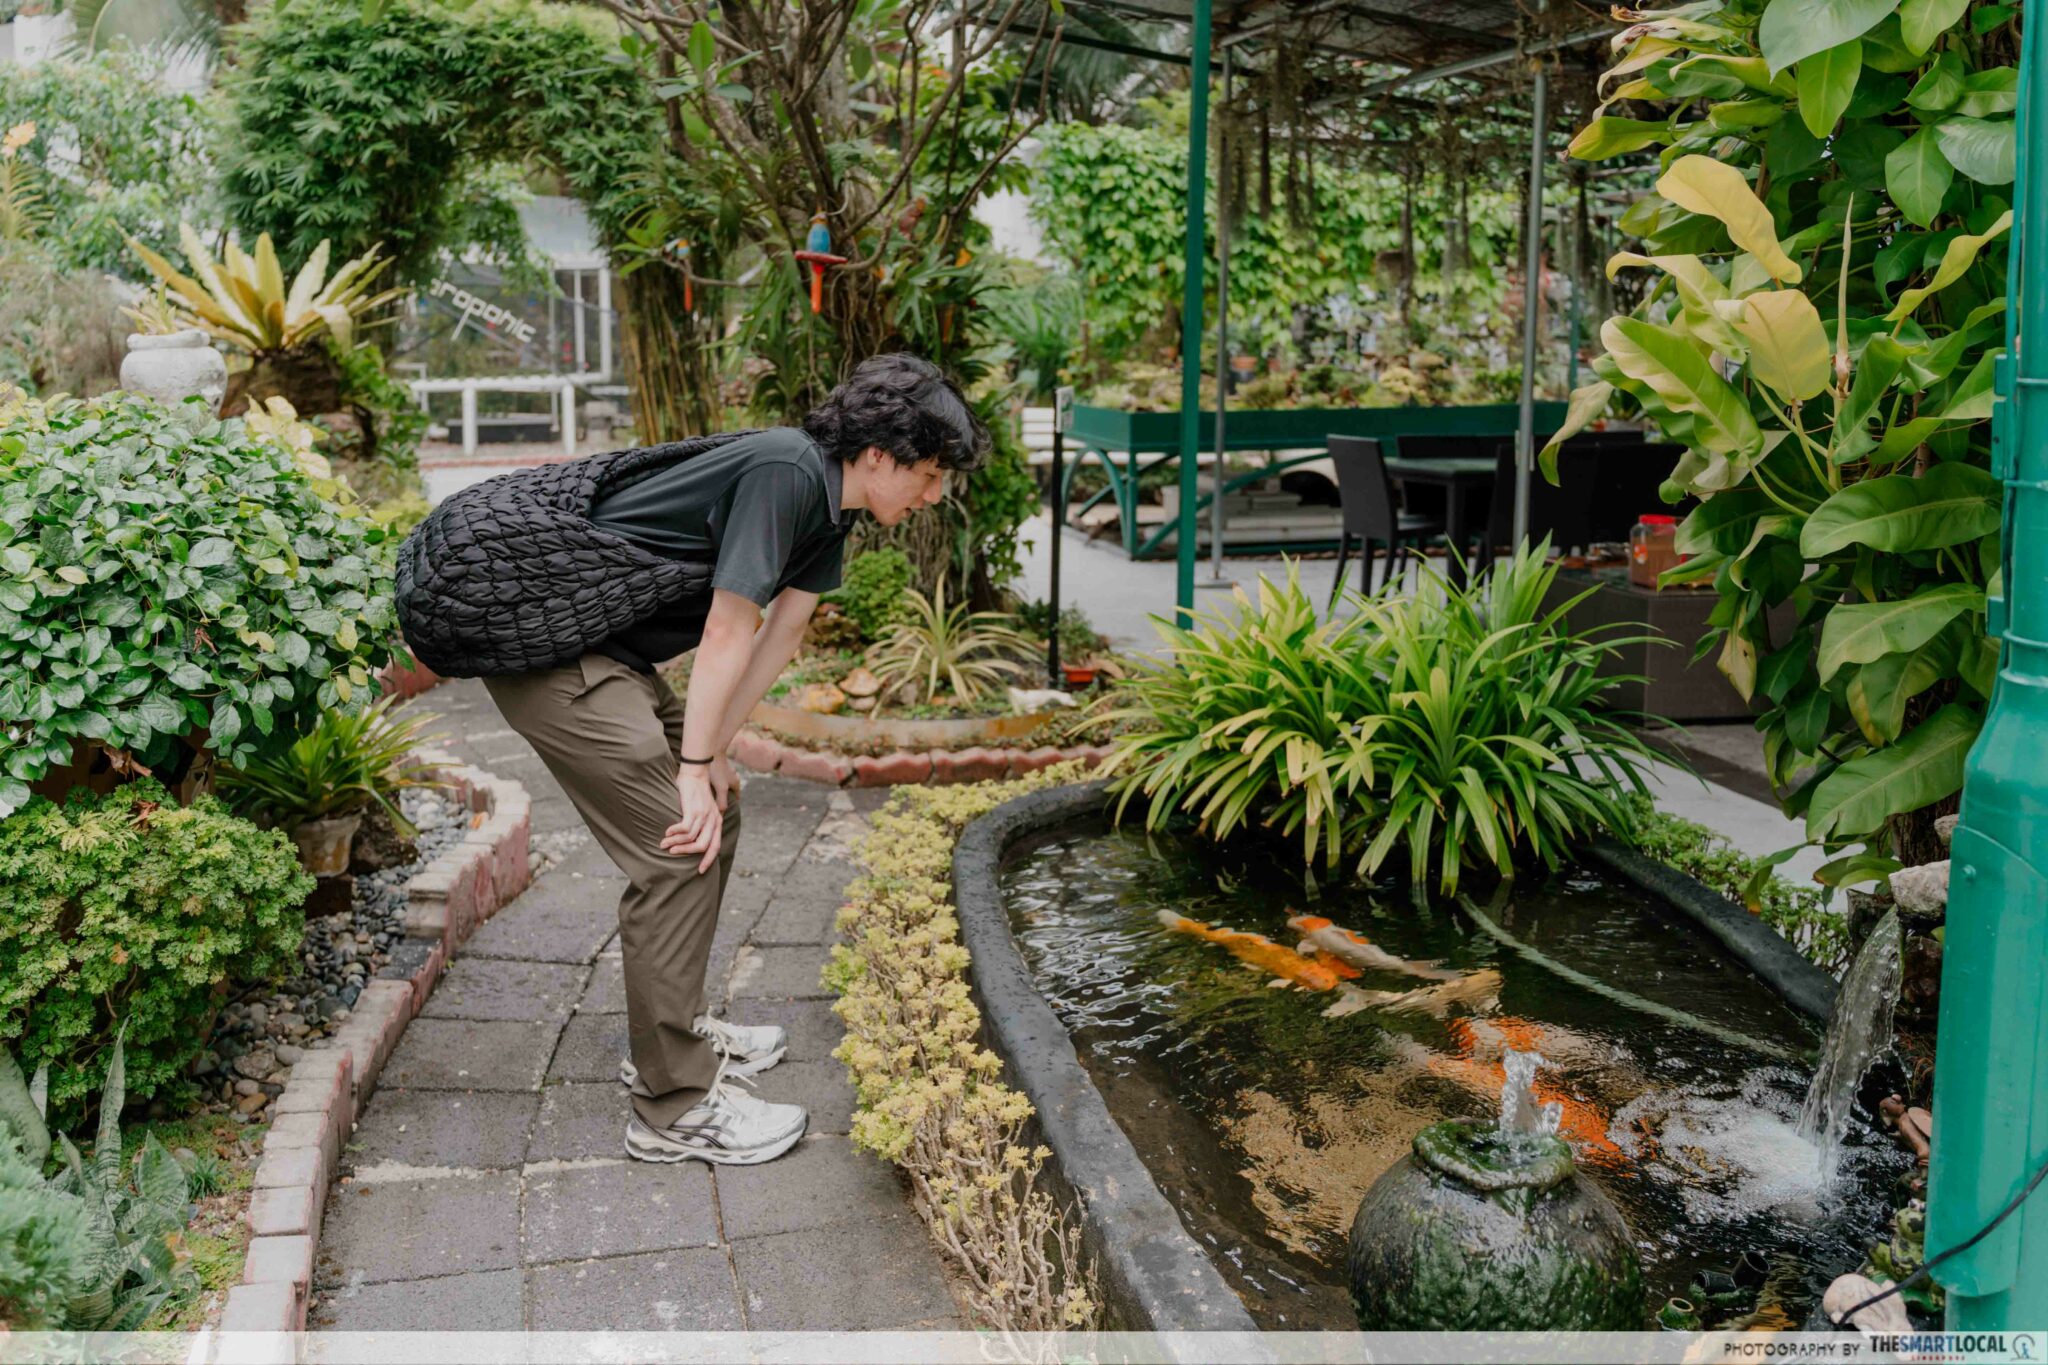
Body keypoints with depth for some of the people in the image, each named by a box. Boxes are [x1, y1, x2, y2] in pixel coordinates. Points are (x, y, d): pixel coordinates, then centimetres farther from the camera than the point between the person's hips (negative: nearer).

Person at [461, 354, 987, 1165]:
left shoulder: (829, 501, 7)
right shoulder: (786, 473, -23)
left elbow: (783, 631, 9)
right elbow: (727, 633, -20)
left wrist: (709, 758, 7)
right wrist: (697, 766, -13)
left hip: (610, 655, 10)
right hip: (546, 649, -10)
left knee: (715, 816, 15)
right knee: (679, 847, -11)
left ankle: (672, 1033, 29)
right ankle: (675, 1106, -3)